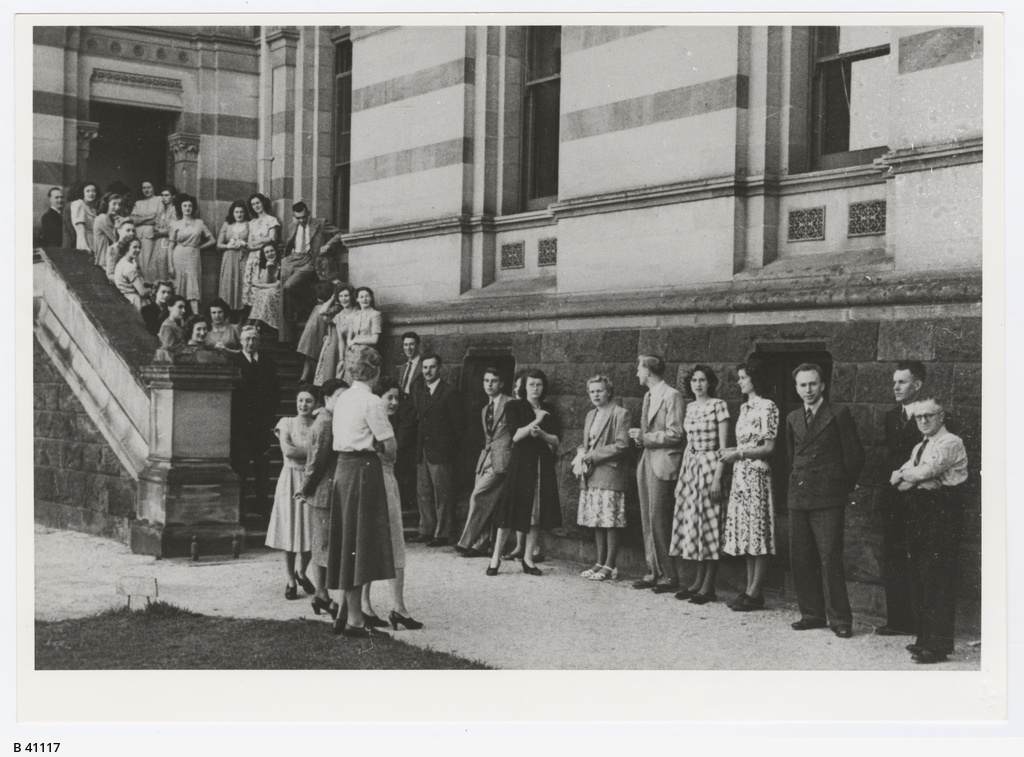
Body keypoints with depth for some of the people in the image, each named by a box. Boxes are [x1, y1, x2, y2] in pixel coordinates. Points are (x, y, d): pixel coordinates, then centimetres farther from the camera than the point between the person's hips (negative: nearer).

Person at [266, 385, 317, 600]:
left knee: (312, 532, 0)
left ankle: (301, 572, 26)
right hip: (291, 480, -1)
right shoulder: (287, 423, 2)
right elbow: (287, 450, -14)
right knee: (290, 531, 1)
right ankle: (291, 581, 14)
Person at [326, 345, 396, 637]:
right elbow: (389, 444, -11)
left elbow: (352, 435, 12)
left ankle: (349, 611, 19)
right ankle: (354, 619, -3)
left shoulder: (342, 399, 12)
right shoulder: (371, 402, -12)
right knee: (361, 540, -4)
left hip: (343, 468, 8)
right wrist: (393, 457, 9)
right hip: (363, 470, -8)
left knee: (348, 541, 12)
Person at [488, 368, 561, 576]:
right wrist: (535, 421, -17)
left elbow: (556, 441, 5)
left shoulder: (549, 409, 12)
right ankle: (495, 559, 2)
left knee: (537, 513, 3)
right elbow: (516, 435, -11)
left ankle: (528, 559, 11)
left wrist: (541, 434, -14)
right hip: (521, 464, -4)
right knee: (510, 511, -5)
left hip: (543, 465, 4)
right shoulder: (515, 407, 1)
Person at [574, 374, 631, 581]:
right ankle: (601, 562, 17)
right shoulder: (590, 415, 19)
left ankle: (610, 566, 0)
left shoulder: (620, 414, -5)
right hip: (590, 475, 7)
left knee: (610, 522, -5)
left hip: (609, 474, -7)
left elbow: (621, 446, -12)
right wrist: (581, 453, 1)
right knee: (596, 521, 9)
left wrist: (592, 456, -13)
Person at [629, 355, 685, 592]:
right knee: (648, 520, 8)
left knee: (658, 519, -9)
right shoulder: (648, 396, 18)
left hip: (663, 463, -9)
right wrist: (640, 437, 5)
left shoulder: (672, 396, -10)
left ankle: (668, 574, -3)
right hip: (647, 461, 9)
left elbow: (675, 434, -15)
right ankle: (653, 572, 13)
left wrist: (645, 437, -11)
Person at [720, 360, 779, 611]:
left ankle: (755, 593, -2)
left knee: (758, 531, -4)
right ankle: (749, 589, 13)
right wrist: (731, 451, 5)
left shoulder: (767, 407, -9)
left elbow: (769, 447, -11)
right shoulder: (745, 407, 15)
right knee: (745, 532, 8)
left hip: (756, 474, -8)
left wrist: (739, 453, -13)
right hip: (740, 475, 8)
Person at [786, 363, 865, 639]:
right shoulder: (793, 419, 14)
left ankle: (839, 619, -2)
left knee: (830, 559, -8)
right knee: (801, 559, 6)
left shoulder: (838, 416, -3)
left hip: (828, 499, -6)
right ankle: (812, 613, 16)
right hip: (798, 497, 6)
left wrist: (844, 488, 3)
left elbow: (855, 456, -2)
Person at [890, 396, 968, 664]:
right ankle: (924, 638, 18)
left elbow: (925, 471, -20)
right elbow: (895, 479, 12)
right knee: (919, 579, 10)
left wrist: (905, 474, -1)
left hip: (941, 515, -9)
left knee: (938, 580, -10)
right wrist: (916, 479, -8)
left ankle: (939, 646, -8)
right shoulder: (919, 447, 21)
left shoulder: (951, 443, -7)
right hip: (919, 515, 9)